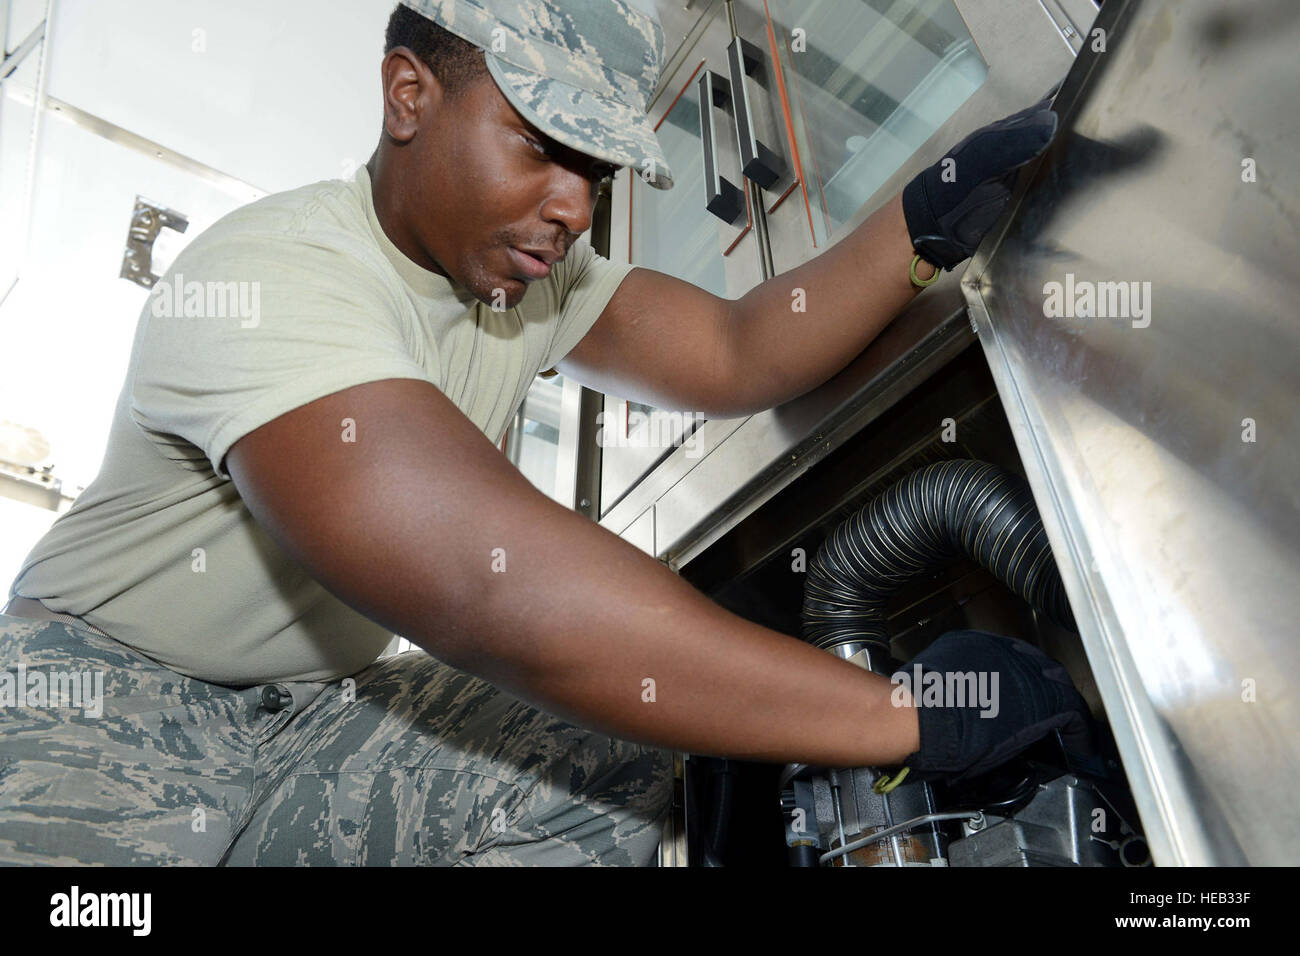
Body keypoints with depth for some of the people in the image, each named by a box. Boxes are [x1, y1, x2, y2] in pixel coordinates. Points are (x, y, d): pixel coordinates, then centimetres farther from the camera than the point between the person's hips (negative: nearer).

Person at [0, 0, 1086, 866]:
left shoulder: (534, 269, -1)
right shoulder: (271, 281, -29)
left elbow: (735, 356, -7)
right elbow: (503, 596, -42)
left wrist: (928, 224, -21)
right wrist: (913, 719, -40)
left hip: (322, 704, 8)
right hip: (103, 683, -7)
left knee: (615, 774, -15)